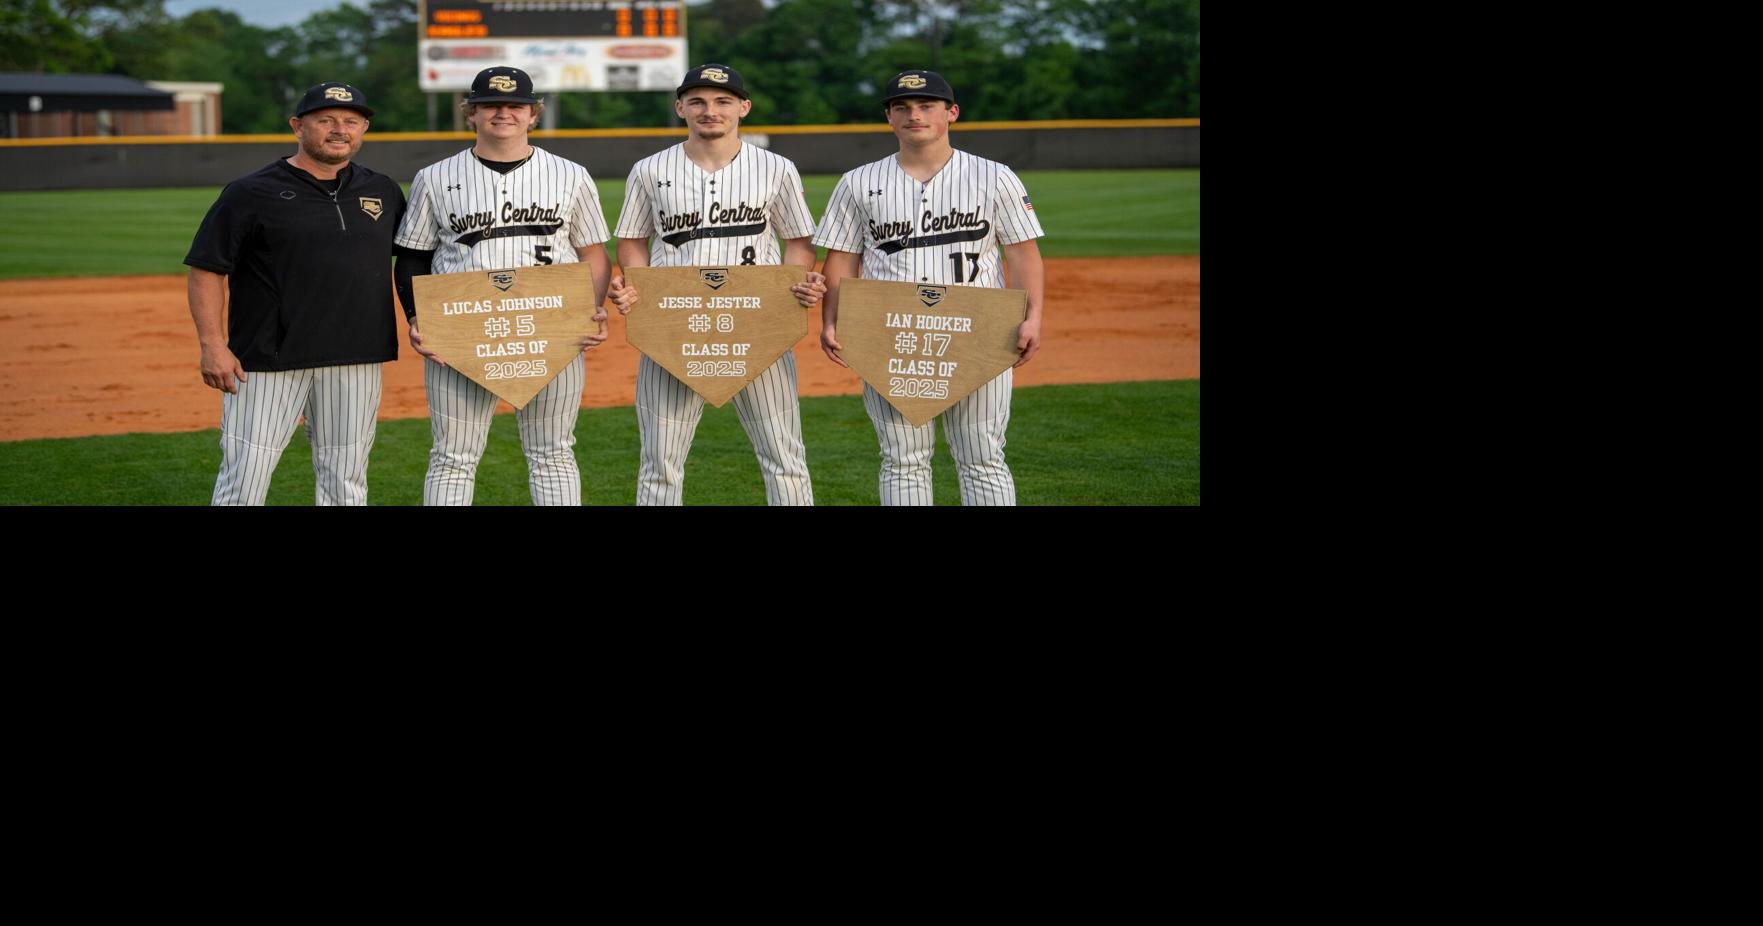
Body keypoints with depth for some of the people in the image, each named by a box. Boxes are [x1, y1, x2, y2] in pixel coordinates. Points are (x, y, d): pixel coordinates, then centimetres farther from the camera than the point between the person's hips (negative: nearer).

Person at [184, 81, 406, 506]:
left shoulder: (384, 192, 11)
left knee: (346, 482, 9)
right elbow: (206, 269, -3)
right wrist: (212, 344, -11)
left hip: (355, 360, 4)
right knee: (244, 477, -4)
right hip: (266, 359, -4)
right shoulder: (250, 193, -2)